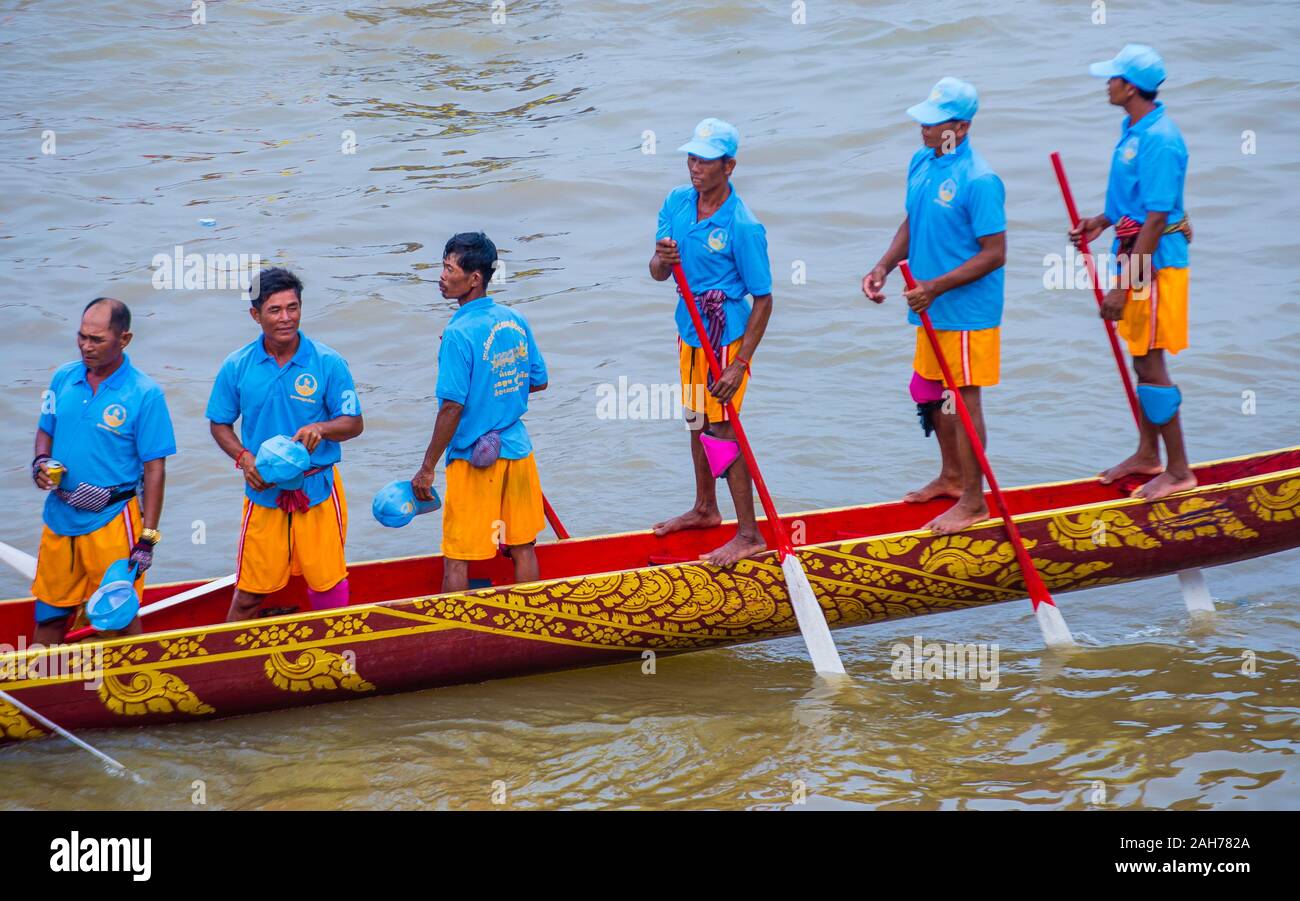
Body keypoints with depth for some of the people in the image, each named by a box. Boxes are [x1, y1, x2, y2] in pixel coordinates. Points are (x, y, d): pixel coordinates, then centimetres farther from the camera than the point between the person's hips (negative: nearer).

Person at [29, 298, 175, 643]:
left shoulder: (145, 394, -11)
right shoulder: (63, 378, 3)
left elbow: (154, 469, -9)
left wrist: (147, 539, -11)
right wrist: (41, 462, -5)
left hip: (110, 520, -5)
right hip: (59, 517, 5)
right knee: (49, 615, 12)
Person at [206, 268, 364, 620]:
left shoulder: (328, 363, -4)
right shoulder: (237, 367, 0)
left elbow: (354, 424, 0)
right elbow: (219, 424, 10)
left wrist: (321, 428, -21)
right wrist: (244, 458, -9)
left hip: (318, 489, -1)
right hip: (264, 492, 1)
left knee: (327, 583, 3)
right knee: (249, 593, 3)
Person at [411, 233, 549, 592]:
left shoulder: (459, 334, -19)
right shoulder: (515, 321, 1)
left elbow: (453, 407, -20)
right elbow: (538, 381, 11)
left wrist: (427, 468, -14)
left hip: (474, 460, -7)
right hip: (517, 451, 7)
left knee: (457, 559, 2)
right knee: (522, 547, 15)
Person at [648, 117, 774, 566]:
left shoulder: (743, 226, -22)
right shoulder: (677, 203, -2)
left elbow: (763, 299, -17)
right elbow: (657, 273, -1)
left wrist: (740, 365, -21)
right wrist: (662, 260, -27)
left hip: (726, 336, -7)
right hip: (691, 330, 7)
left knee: (721, 428, -6)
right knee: (696, 421, 21)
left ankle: (749, 534, 0)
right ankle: (705, 509, 39)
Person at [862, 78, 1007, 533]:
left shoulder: (979, 181, -21)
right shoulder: (920, 163, 5)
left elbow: (994, 254, -21)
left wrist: (937, 286, -24)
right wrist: (884, 267, 2)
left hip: (967, 311, -9)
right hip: (931, 308, 9)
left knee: (964, 400, -1)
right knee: (932, 394, 19)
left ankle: (973, 501, 8)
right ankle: (951, 477, 38)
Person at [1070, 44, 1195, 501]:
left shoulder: (1158, 141, -23)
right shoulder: (1134, 129, 8)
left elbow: (1155, 222, -24)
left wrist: (1123, 288, -23)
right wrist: (1103, 221, 9)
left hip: (1154, 264, -10)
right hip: (1136, 256, 10)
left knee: (1150, 366, -4)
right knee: (1142, 361, 19)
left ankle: (1178, 471, 5)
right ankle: (1148, 454, 31)